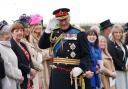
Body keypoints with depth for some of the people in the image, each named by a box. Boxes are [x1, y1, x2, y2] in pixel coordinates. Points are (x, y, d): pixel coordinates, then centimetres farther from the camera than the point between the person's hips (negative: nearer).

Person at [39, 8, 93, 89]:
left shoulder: (78, 34, -4)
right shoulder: (54, 33, 10)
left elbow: (86, 55, -7)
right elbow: (42, 45, -2)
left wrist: (81, 68, -24)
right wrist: (48, 29, -12)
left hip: (74, 74, -4)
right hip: (57, 74, 4)